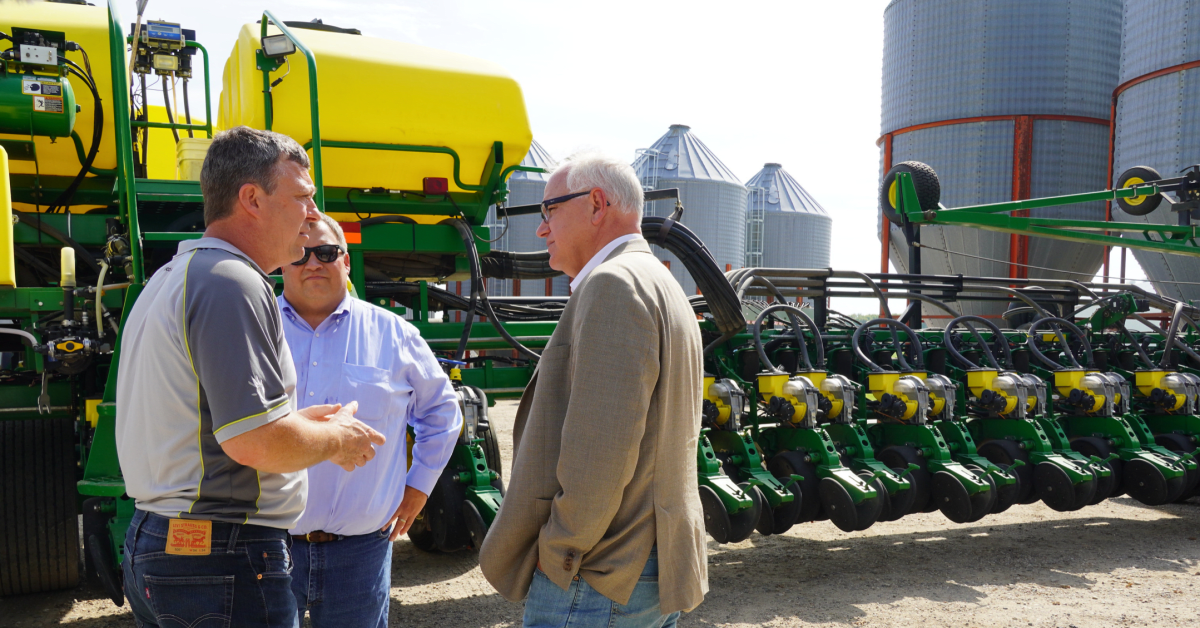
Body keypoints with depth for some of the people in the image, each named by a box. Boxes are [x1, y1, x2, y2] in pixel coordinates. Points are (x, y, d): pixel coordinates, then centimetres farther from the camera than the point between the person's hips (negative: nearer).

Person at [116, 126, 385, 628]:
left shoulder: (169, 280, 14)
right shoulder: (231, 284, -19)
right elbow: (256, 443, -26)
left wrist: (299, 420, 15)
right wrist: (336, 439, -8)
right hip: (224, 561, -10)